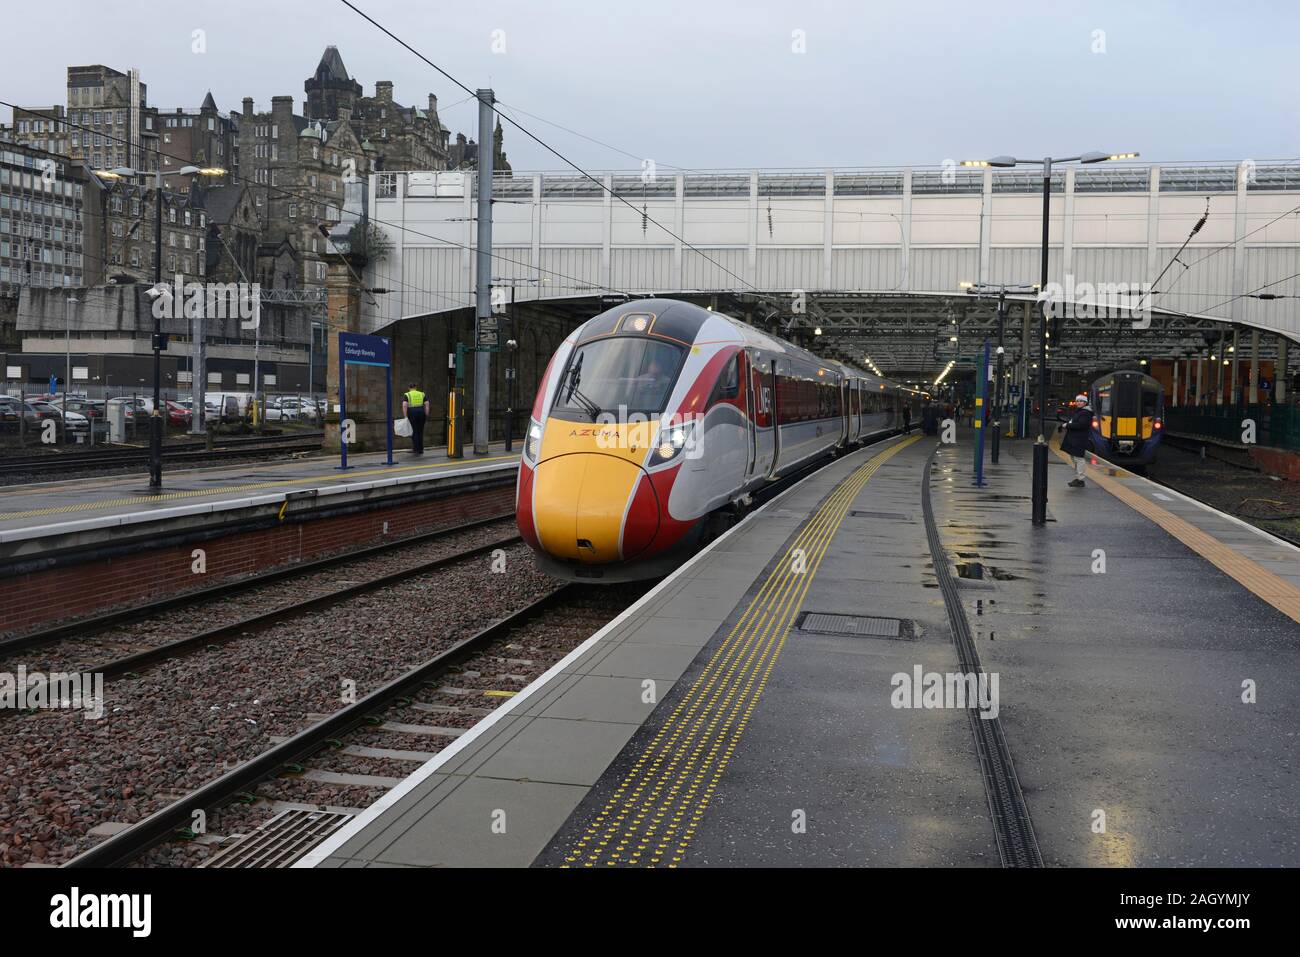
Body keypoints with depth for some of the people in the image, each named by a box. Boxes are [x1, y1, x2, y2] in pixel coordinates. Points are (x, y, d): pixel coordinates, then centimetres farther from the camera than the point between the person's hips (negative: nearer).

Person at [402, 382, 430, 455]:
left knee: (414, 432, 3)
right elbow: (427, 404, 1)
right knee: (420, 431, 10)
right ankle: (421, 450, 12)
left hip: (411, 413, -2)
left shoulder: (407, 395, 3)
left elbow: (404, 405, -11)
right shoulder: (422, 394, 11)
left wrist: (405, 416, -9)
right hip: (421, 413, 2)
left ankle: (415, 450, -1)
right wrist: (426, 415, 2)